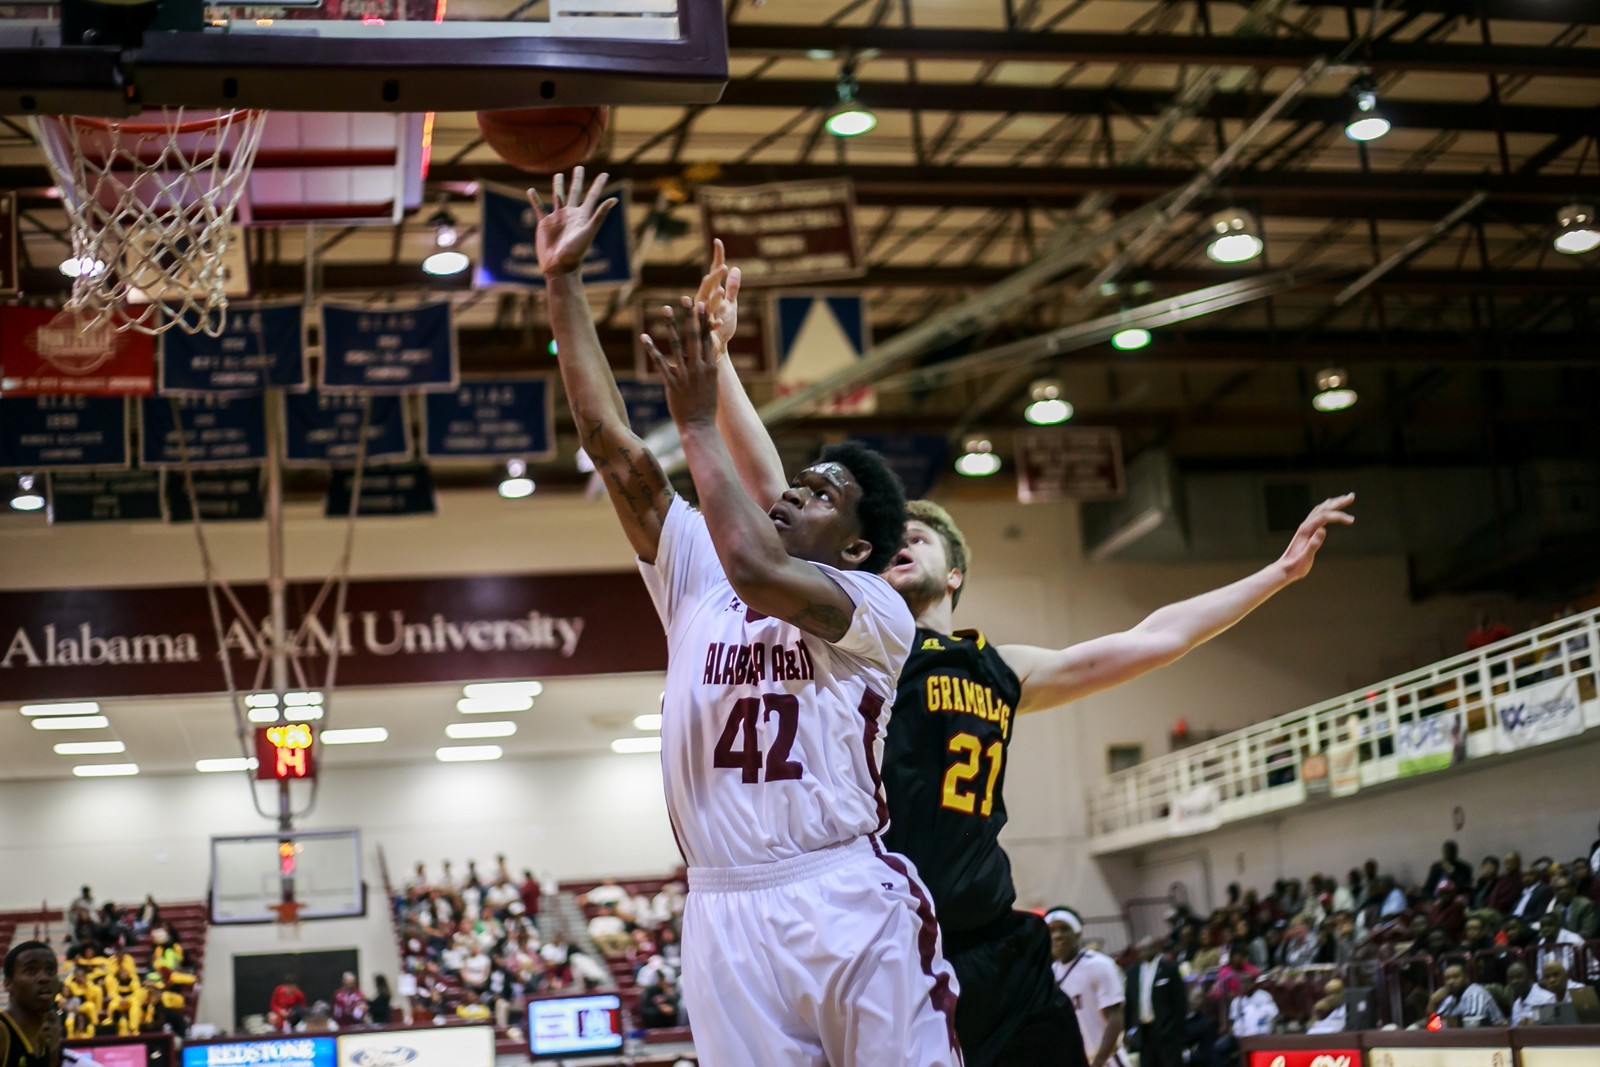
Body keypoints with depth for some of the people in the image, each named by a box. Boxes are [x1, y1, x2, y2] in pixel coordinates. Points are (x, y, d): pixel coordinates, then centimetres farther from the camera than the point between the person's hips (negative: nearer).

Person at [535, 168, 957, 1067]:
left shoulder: (876, 610, 0)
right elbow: (614, 447, 10)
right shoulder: (698, 577, 15)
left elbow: (759, 573, -21)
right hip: (726, 915, 4)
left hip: (853, 904, -4)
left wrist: (700, 421, -10)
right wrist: (564, 286, 6)